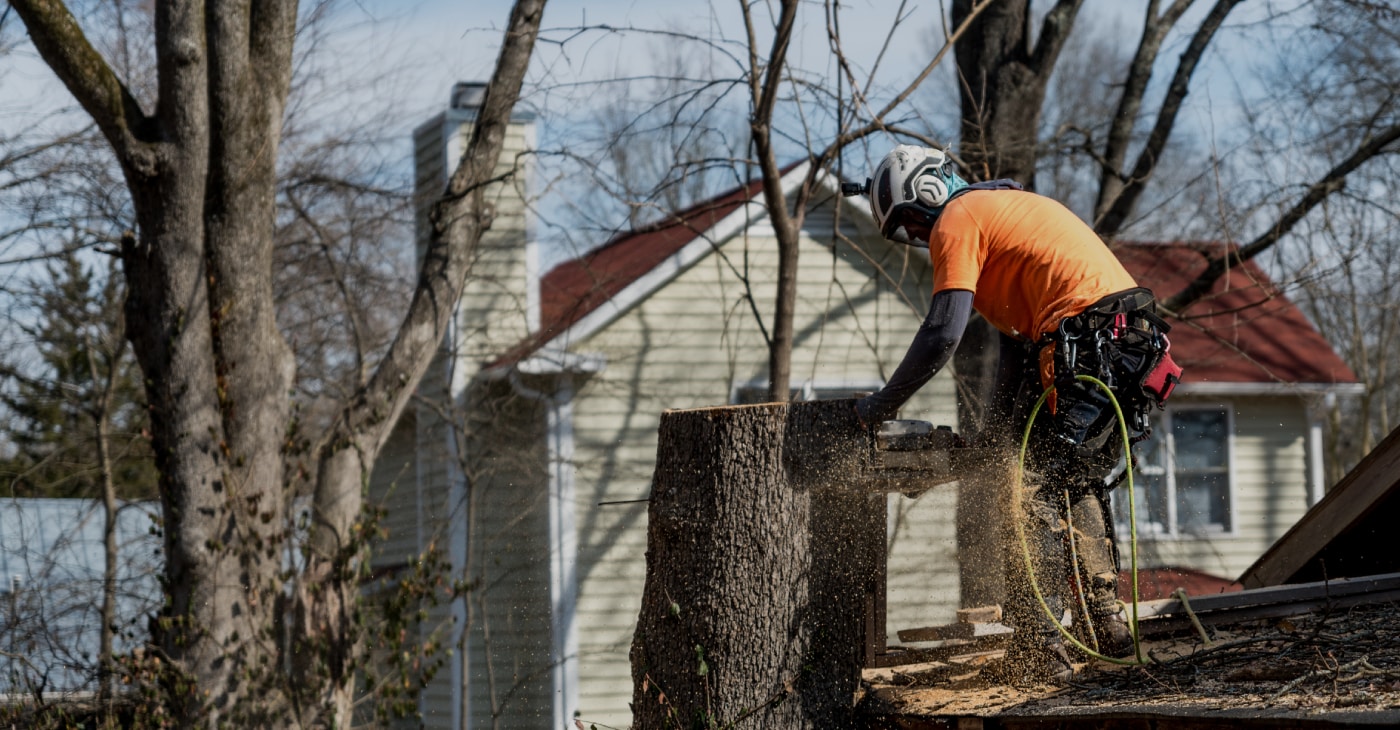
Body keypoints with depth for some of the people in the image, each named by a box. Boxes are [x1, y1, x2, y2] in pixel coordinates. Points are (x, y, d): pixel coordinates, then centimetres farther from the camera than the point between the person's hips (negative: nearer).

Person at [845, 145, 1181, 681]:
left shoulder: (957, 221, 1)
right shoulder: (1005, 206, 30)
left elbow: (942, 335, -10)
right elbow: (1017, 327, 31)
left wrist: (880, 406, 1)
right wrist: (996, 434, 30)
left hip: (1088, 349, -10)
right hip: (1139, 341, 10)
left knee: (1034, 490, -6)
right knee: (1079, 483, 23)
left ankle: (1038, 650, -10)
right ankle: (1105, 622, 22)